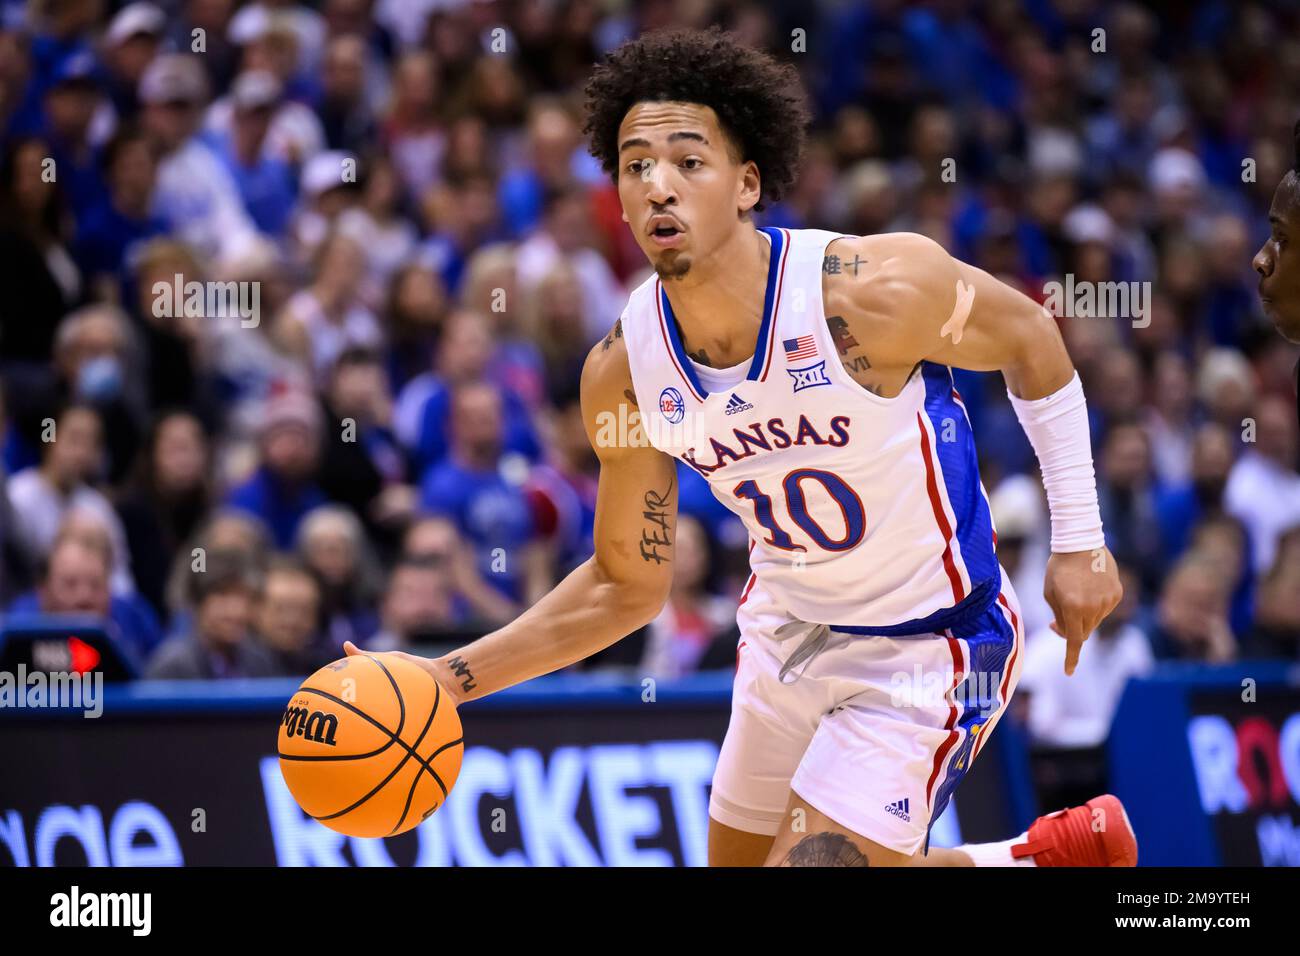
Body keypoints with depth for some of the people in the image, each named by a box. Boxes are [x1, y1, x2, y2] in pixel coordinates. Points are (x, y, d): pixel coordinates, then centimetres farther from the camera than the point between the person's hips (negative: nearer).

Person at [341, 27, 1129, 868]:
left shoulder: (873, 290, -29)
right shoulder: (622, 372, -13)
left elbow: (1030, 339, -9)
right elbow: (628, 585, 0)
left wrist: (1078, 543, -7)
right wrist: (452, 678, -9)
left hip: (928, 642, -6)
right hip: (787, 630, 6)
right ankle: (1045, 856, 38)